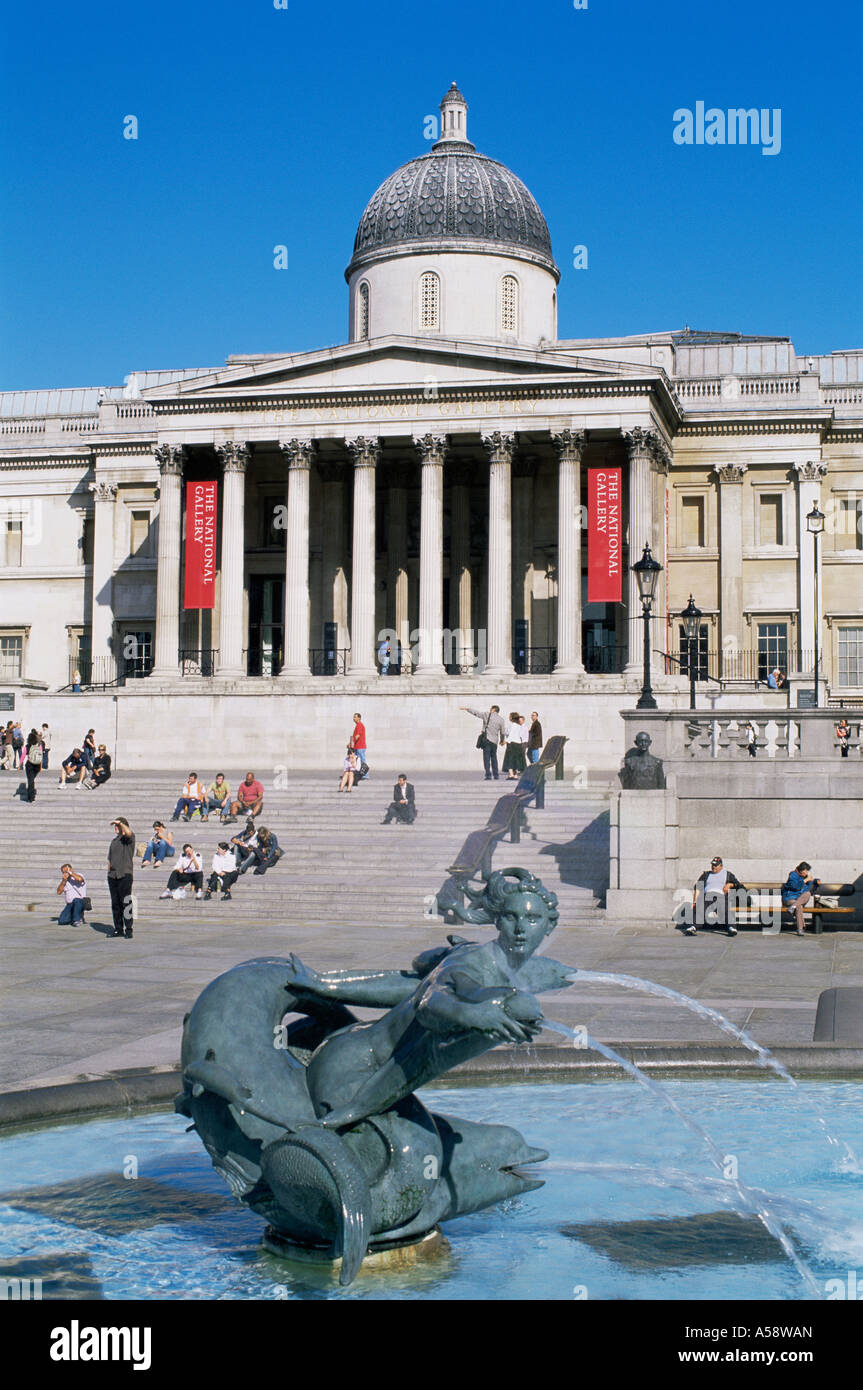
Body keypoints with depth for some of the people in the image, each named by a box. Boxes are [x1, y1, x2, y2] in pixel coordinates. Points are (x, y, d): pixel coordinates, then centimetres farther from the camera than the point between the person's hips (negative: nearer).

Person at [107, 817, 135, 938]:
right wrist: (109, 873, 15)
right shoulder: (114, 841, 21)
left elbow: (128, 832, -25)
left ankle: (128, 929, -9)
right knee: (115, 904, 7)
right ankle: (118, 929, 13)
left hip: (125, 875, -7)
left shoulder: (129, 838, 1)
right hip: (112, 876, 7)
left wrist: (120, 823, -15)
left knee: (126, 903, -10)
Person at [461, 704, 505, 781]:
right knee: (494, 758, 15)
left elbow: (476, 712, 1)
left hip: (487, 740, -4)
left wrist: (466, 708, 10)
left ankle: (488, 775, -12)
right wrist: (502, 741, 29)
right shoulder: (501, 720, 8)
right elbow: (502, 732, 13)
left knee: (486, 758, -4)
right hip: (495, 741, 4)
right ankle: (495, 775, 15)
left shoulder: (487, 715, 0)